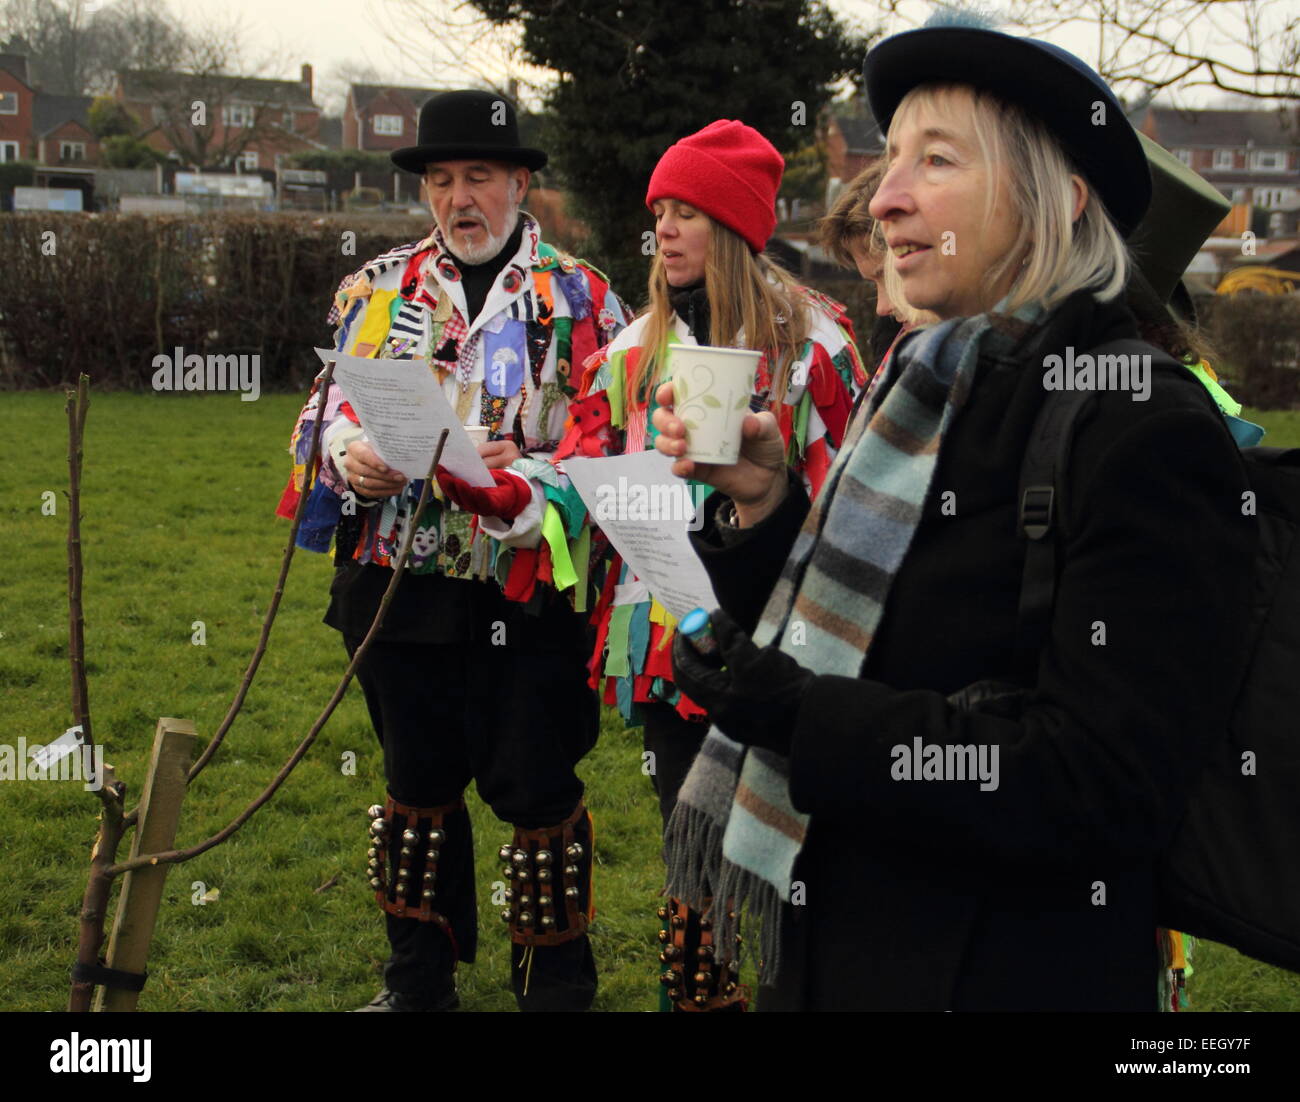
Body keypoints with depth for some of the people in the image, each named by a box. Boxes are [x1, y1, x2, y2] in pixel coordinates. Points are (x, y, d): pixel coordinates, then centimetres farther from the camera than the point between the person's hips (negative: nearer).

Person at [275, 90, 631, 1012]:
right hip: (405, 584, 3)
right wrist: (352, 457, -12)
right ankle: (419, 979, 30)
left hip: (529, 592, -3)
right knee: (417, 782, 15)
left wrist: (529, 476, -20)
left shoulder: (580, 297, 0)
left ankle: (556, 984, 22)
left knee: (537, 790, 4)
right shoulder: (380, 287, 9)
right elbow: (329, 409, 10)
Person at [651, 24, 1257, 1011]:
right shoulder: (933, 391, 6)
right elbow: (837, 651, 8)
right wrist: (762, 504, -8)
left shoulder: (1147, 432, -20)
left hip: (1004, 978, -7)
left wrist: (803, 719, -25)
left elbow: (1105, 790, -26)